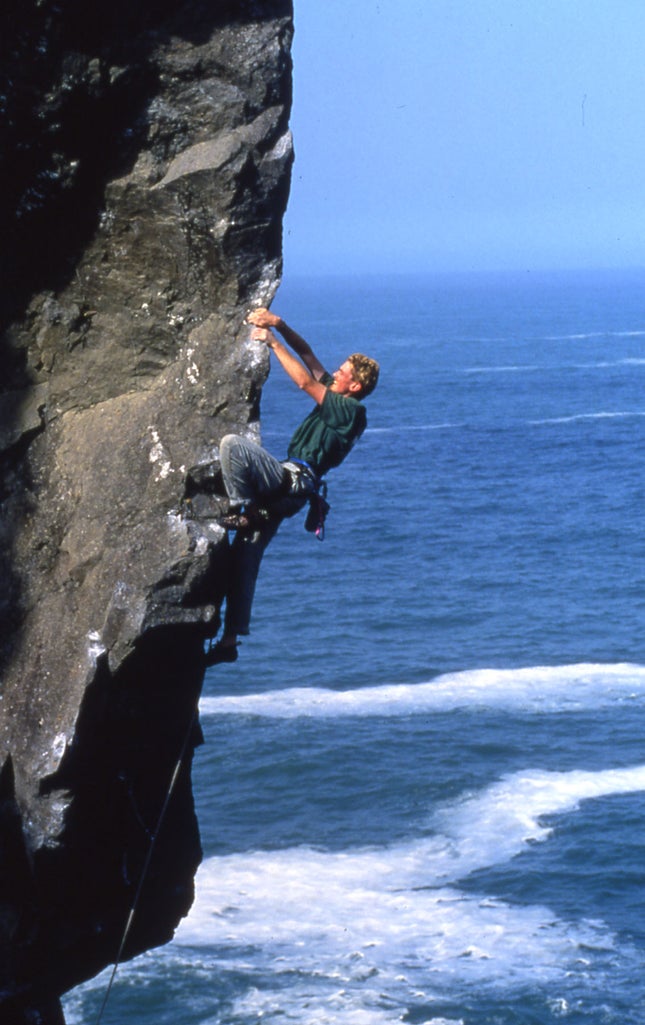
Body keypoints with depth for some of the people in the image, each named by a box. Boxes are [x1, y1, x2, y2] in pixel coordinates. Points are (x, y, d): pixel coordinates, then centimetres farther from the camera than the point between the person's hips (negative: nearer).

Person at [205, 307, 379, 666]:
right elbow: (307, 354, 21)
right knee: (244, 555, 5)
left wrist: (273, 342, -8)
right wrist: (279, 325, 10)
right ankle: (230, 640, 6)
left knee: (232, 444, -26)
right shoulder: (337, 400, 19)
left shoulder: (350, 410, -6)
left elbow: (304, 381, -13)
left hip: (292, 478, -9)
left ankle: (241, 511, -18)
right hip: (288, 485, 9)